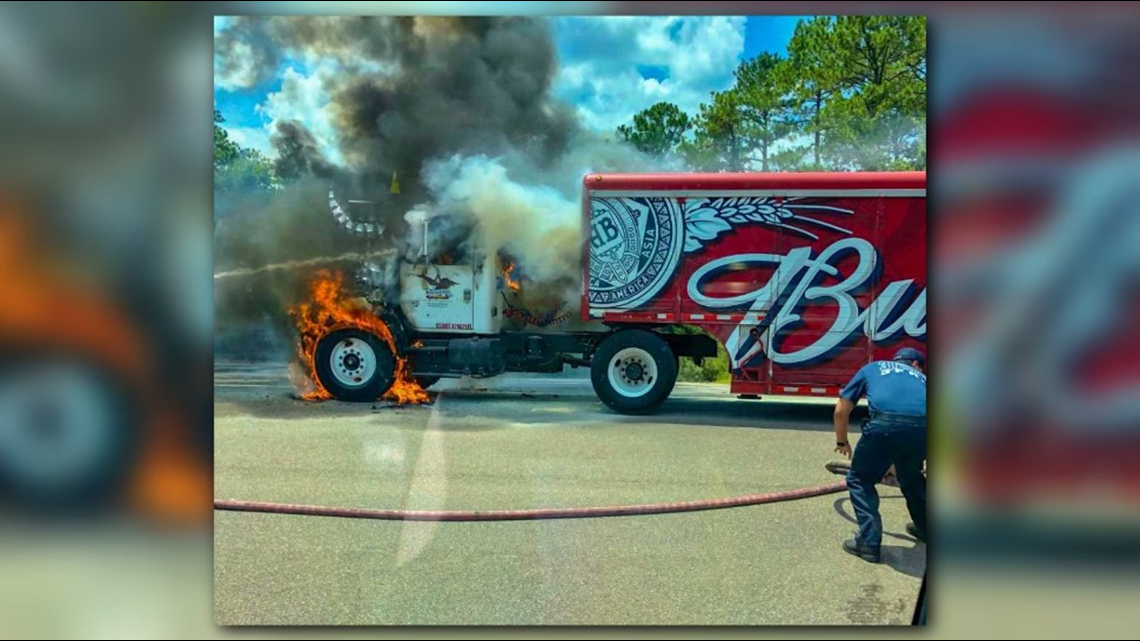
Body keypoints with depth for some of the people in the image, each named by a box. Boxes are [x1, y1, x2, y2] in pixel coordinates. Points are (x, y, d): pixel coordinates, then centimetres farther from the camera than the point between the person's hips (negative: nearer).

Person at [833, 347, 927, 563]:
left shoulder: (872, 368, 33)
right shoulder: (920, 377, 37)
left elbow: (841, 410, 30)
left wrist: (842, 442, 46)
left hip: (885, 423, -3)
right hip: (923, 427, 3)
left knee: (860, 480, 17)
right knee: (911, 475, 33)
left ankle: (869, 543, 10)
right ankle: (925, 527, 48)